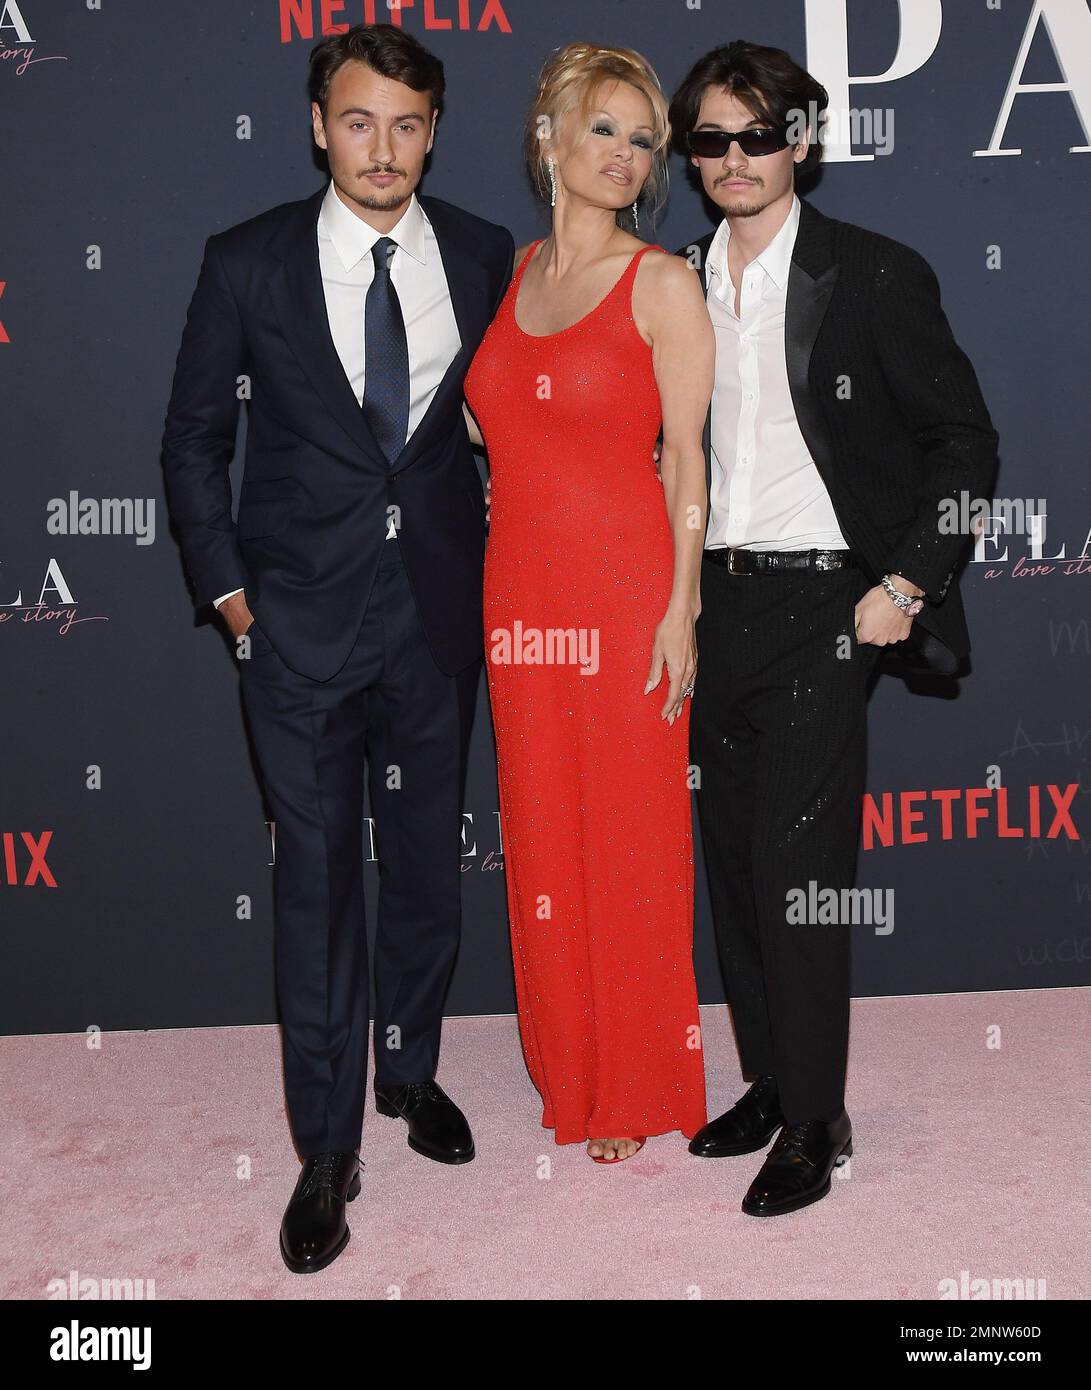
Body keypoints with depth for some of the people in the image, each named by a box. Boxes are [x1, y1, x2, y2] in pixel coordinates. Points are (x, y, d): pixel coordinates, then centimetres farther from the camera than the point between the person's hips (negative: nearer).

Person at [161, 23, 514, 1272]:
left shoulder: (484, 258, 1)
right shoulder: (248, 262, -4)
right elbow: (193, 437, 3)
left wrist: (503, 561, 6)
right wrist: (227, 589, 0)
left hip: (440, 609, 2)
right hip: (302, 619, -2)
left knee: (426, 859, 15)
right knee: (317, 875, 2)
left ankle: (411, 1068, 37)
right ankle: (326, 1149, 15)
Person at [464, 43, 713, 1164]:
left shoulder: (662, 283, -2)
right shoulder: (508, 274, 11)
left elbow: (687, 462, -5)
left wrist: (679, 610, -11)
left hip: (624, 589, -4)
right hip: (520, 592, 5)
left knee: (629, 837, 3)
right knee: (540, 831, 11)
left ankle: (637, 1091, 21)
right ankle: (566, 1068, 28)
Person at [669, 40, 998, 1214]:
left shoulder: (875, 277, -4)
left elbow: (965, 441, -2)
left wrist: (904, 583, -10)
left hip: (820, 607, -5)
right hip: (711, 606, 5)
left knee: (797, 870, -6)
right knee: (734, 864, 10)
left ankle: (815, 1121, 8)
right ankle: (769, 1083, 25)